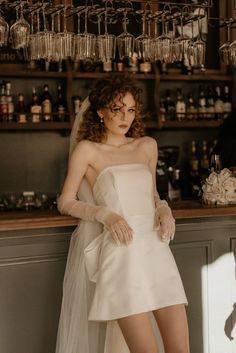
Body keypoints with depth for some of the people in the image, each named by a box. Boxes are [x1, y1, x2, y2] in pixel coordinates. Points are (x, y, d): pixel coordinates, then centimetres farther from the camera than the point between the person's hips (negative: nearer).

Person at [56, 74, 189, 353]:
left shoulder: (147, 146, 16)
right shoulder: (87, 149, 3)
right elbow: (65, 203, 5)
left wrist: (163, 209, 5)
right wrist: (105, 214, -10)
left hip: (156, 249, 5)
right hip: (120, 253, -5)